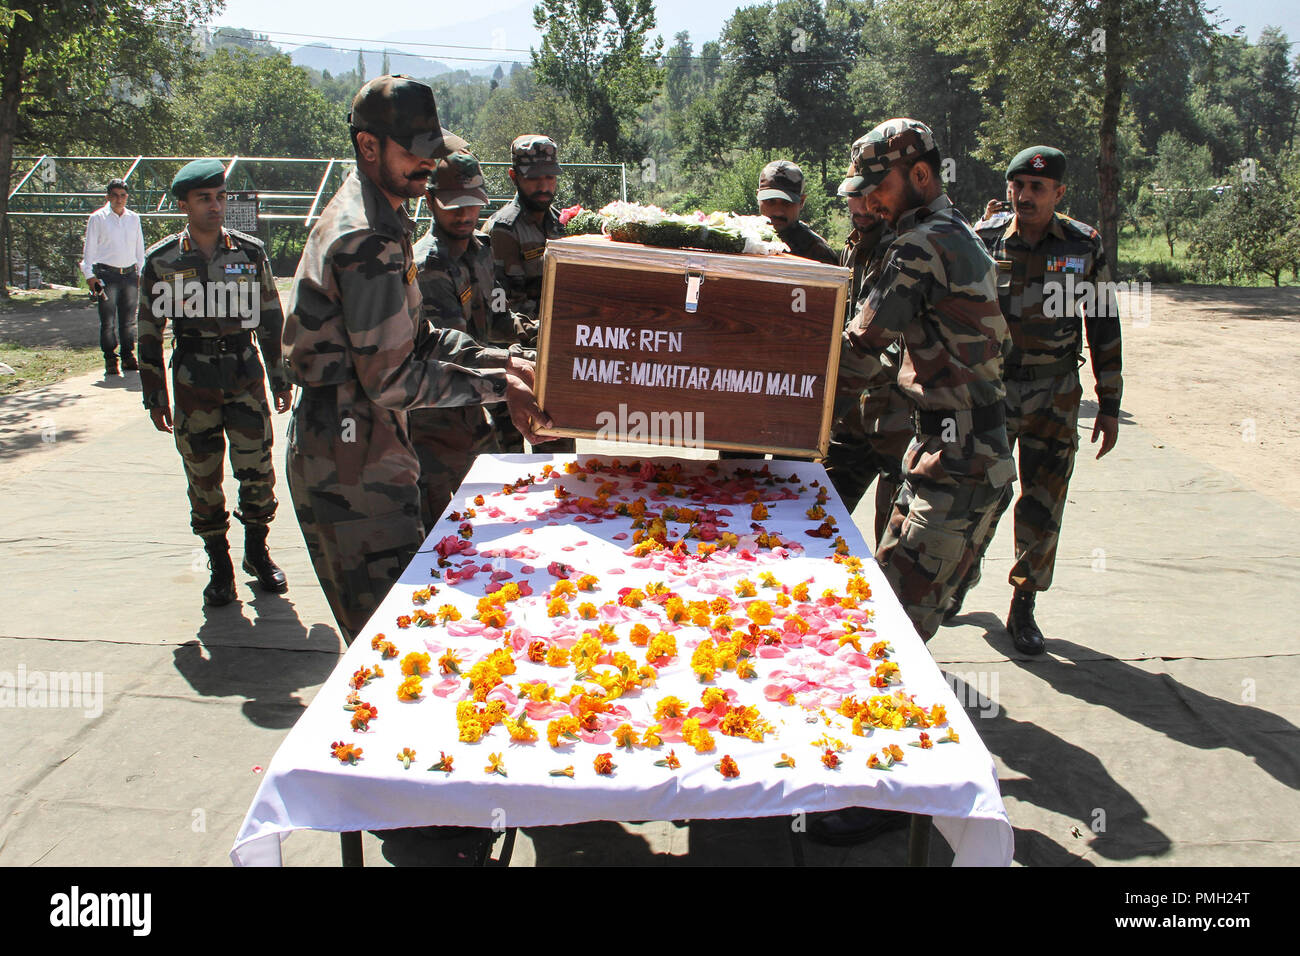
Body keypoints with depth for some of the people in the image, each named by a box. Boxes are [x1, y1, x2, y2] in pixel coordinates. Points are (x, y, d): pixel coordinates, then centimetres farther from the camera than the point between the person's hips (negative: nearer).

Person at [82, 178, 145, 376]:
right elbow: (89, 249, 2)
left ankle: (128, 356, 17)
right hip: (107, 275, -3)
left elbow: (139, 248, 20)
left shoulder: (133, 218, 12)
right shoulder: (98, 218, 2)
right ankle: (110, 359, 4)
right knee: (108, 321, -3)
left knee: (129, 320, 8)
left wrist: (141, 272, 15)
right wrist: (89, 274, -4)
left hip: (130, 274, 3)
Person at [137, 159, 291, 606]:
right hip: (193, 381, 0)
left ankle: (257, 553, 21)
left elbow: (271, 317, 10)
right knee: (203, 477, 4)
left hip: (245, 373, 0)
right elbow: (150, 330, 6)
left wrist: (280, 378, 10)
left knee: (257, 471, -1)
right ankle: (219, 566, 19)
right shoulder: (162, 260, 1)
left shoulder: (250, 252, 3)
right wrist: (154, 395, 4)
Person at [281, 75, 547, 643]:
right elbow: (392, 378, -20)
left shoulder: (372, 216, 15)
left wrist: (498, 362, 5)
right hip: (353, 464, -11)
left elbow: (412, 339, 17)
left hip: (338, 449, 11)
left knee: (377, 632, 19)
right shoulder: (368, 240, -19)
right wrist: (496, 385, -11)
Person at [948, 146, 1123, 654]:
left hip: (1054, 395, 0)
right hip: (990, 385, 0)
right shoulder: (985, 241, -3)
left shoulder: (1084, 246, -1)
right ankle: (963, 573, 33)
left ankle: (1023, 606, 17)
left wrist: (1110, 405, 5)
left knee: (1042, 506, 1)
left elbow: (1104, 326, 5)